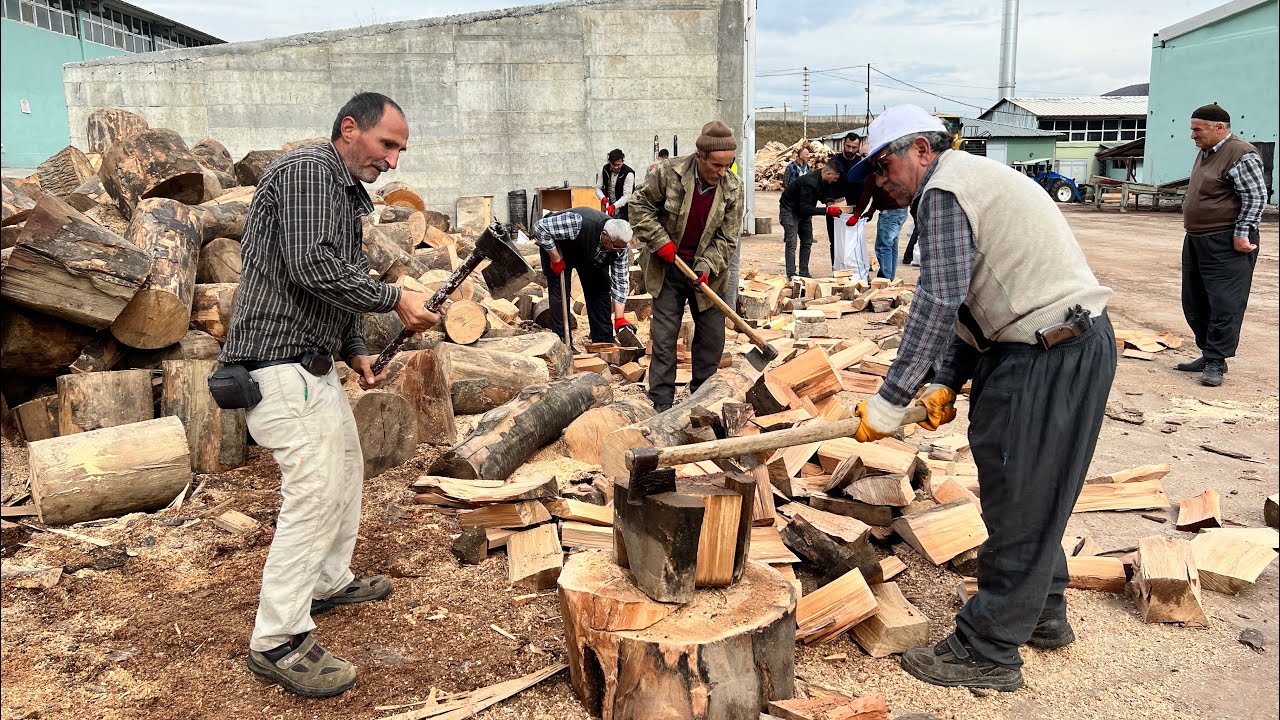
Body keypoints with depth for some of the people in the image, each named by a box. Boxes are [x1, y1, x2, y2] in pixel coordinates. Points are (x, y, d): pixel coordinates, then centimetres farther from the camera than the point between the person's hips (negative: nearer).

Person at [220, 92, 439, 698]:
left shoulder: (348, 193, 18)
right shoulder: (306, 170, -14)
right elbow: (311, 266, -26)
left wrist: (355, 352, 14)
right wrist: (394, 299, -19)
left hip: (313, 364, 11)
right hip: (281, 362, -11)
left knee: (346, 465, 21)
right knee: (314, 490, -13)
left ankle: (329, 581, 38)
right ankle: (278, 641, -5)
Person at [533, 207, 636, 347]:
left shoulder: (620, 242, -25)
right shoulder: (579, 224, -44)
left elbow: (620, 281, -18)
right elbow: (540, 227, -35)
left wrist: (619, 319, -25)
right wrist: (556, 260, -31)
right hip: (556, 244, -5)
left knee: (602, 289, -3)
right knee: (560, 293, -14)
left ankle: (604, 343, 4)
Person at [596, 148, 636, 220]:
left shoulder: (628, 174, -17)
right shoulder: (604, 170, -2)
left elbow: (627, 196, -21)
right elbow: (598, 188, 3)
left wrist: (613, 206, -33)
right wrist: (603, 198, -18)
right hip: (609, 207, 5)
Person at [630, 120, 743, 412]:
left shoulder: (733, 188, -10)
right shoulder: (669, 173, -16)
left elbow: (727, 238, -8)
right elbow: (640, 205, -5)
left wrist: (706, 267, -22)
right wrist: (660, 242, -13)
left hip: (707, 272, 2)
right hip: (667, 269, -2)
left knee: (712, 337, 8)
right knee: (663, 338, 1)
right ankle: (661, 404, 9)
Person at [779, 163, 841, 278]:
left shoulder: (824, 182, -5)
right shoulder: (809, 182, -33)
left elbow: (825, 197, 11)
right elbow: (805, 208, -36)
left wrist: (830, 203, -12)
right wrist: (826, 210, -39)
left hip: (803, 210, 9)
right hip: (790, 209, -9)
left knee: (807, 241, 6)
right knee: (791, 243, -14)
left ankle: (804, 273, 10)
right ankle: (791, 275, -15)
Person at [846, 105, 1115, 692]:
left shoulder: (944, 189, -11)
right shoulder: (971, 180, 22)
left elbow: (939, 302, -20)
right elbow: (968, 306, 19)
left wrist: (890, 400, -17)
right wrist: (946, 384, 10)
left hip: (1051, 355, -11)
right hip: (1073, 341, 11)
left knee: (1018, 502, -3)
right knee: (1029, 494, 21)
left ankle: (988, 652, 8)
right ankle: (1043, 614, 37)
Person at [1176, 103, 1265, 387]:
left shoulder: (1241, 155, -13)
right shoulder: (1205, 152, 15)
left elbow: (1256, 197, -16)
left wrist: (1241, 233, -19)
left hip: (1226, 245, -10)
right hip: (1196, 240, 10)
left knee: (1224, 304, -6)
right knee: (1195, 302, 13)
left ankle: (1216, 362, -3)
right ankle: (1207, 353, 23)